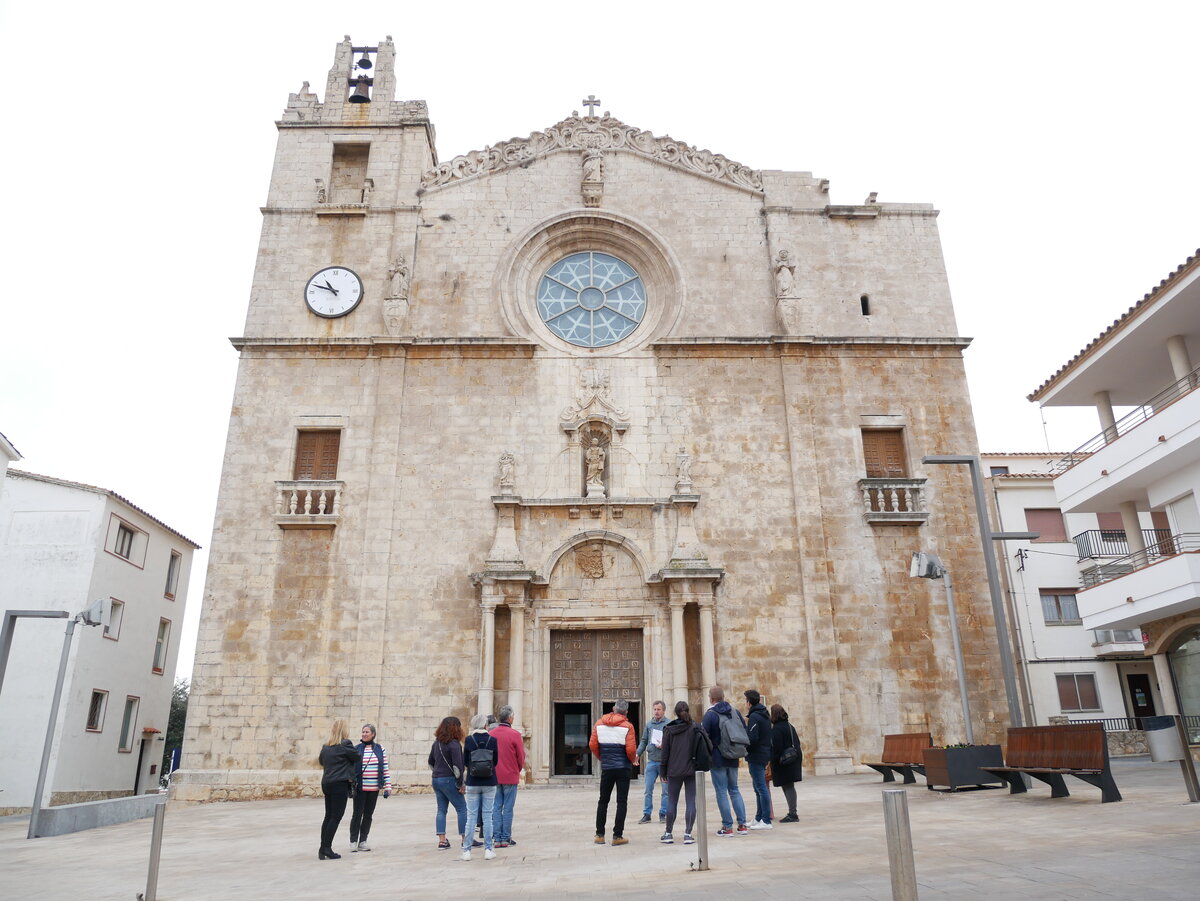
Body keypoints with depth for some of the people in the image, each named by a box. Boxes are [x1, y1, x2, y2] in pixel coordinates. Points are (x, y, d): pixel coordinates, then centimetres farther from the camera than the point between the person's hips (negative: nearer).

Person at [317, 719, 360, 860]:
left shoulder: (326, 747, 10)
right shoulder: (346, 744, -10)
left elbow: (321, 761, 21)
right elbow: (356, 758, -1)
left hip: (326, 783, 7)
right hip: (340, 784, -7)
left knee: (328, 816, 12)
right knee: (336, 817, -3)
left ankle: (322, 849, 13)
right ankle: (327, 848, -5)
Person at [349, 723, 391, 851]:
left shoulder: (380, 749, 3)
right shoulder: (357, 749, 0)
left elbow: (385, 768, 5)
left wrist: (388, 785, 1)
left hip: (374, 788, 2)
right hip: (360, 787, -2)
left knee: (368, 815, 9)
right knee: (357, 814, -1)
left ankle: (363, 841, 20)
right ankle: (353, 841, 12)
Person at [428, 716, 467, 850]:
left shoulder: (437, 742, 10)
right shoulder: (454, 744, -15)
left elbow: (431, 761, 19)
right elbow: (457, 765, -18)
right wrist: (460, 784, -12)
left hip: (436, 779, 8)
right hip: (448, 780, -8)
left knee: (441, 810, 11)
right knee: (462, 808, 2)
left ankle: (441, 841, 9)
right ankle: (465, 839, 3)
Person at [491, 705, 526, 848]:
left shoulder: (491, 734, 0)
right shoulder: (515, 734, -11)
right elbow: (521, 757, -5)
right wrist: (519, 770, 14)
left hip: (495, 776, 4)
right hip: (510, 777, -4)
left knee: (496, 808, 9)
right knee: (508, 808, 4)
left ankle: (497, 838, 10)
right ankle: (506, 838, 8)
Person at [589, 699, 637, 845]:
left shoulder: (599, 723, 1)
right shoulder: (627, 726, -9)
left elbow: (592, 744, 0)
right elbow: (631, 749, -14)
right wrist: (633, 759, 7)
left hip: (606, 767, 3)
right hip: (623, 767, -3)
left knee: (603, 801, 14)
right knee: (621, 801, 4)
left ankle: (599, 834, 16)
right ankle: (617, 836, 3)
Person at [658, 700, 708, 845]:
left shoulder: (669, 729, -2)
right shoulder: (695, 727, -3)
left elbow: (665, 752, 1)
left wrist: (663, 772, 8)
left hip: (674, 771, 1)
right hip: (692, 770, -1)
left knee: (672, 801, 11)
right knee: (691, 801, 4)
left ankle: (669, 834, 16)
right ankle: (688, 834, 1)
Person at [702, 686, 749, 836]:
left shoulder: (710, 715, -12)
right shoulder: (735, 712, 4)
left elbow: (704, 737, -15)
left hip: (717, 759, -5)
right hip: (733, 759, 5)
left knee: (721, 792, 2)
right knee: (734, 790, 16)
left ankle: (727, 827, 3)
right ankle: (742, 825, 13)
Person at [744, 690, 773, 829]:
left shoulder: (754, 717, -16)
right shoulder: (764, 714, 14)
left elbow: (752, 738, -24)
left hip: (756, 757, -10)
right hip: (764, 755, 10)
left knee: (761, 788, -6)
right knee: (759, 788, 16)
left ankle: (766, 821, -3)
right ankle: (758, 818, 24)